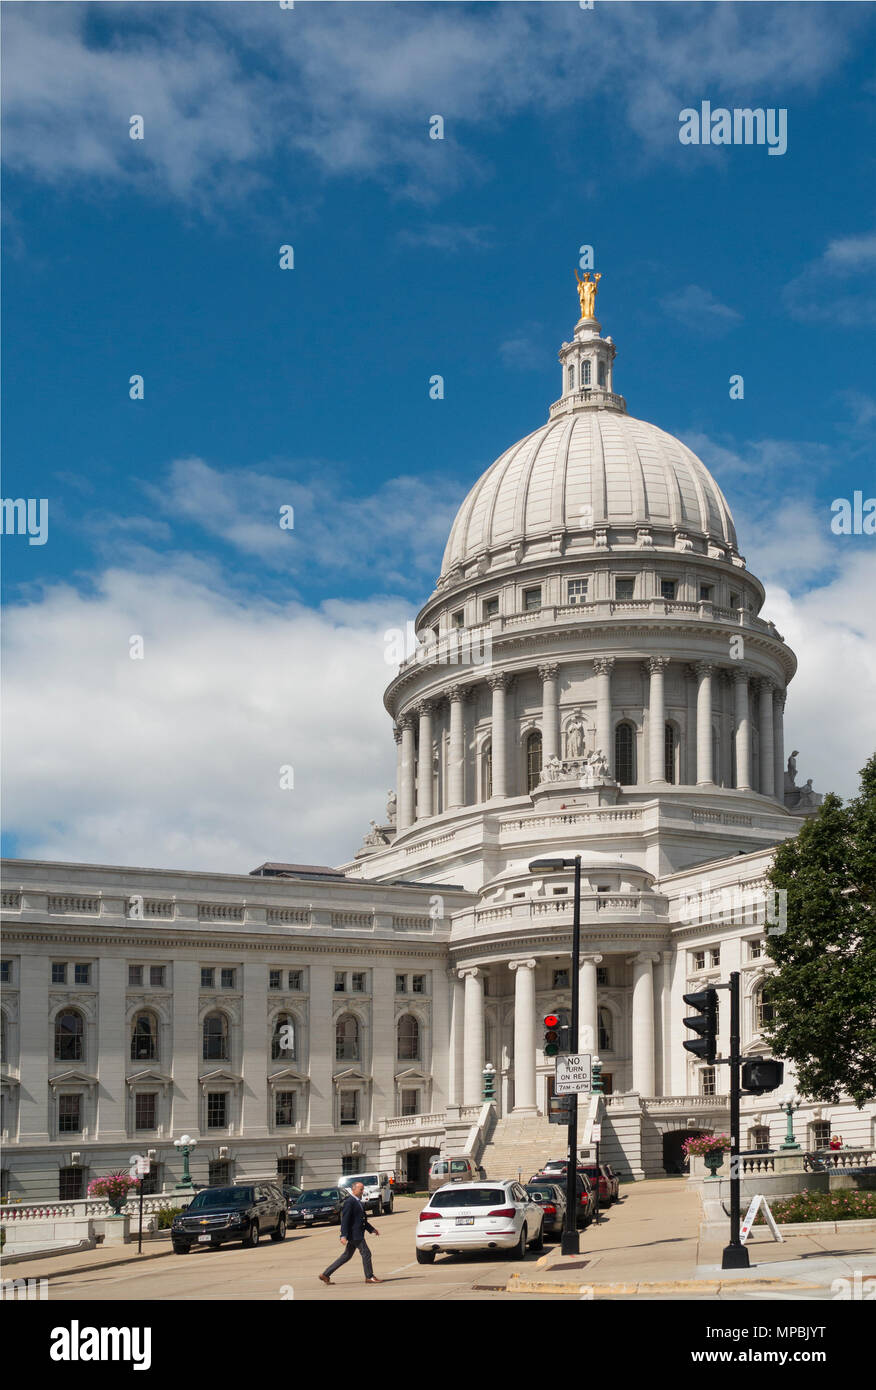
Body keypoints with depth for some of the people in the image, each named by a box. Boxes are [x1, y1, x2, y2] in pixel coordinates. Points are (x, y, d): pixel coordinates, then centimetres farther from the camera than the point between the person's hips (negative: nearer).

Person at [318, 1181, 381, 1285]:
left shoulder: (358, 1202, 17)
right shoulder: (349, 1202, -14)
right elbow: (345, 1220, -19)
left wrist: (372, 1229, 23)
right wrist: (343, 1236, -24)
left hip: (357, 1234, 10)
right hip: (354, 1234, -10)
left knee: (347, 1256, 13)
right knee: (366, 1253, -5)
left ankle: (325, 1274, 16)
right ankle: (369, 1277, 5)